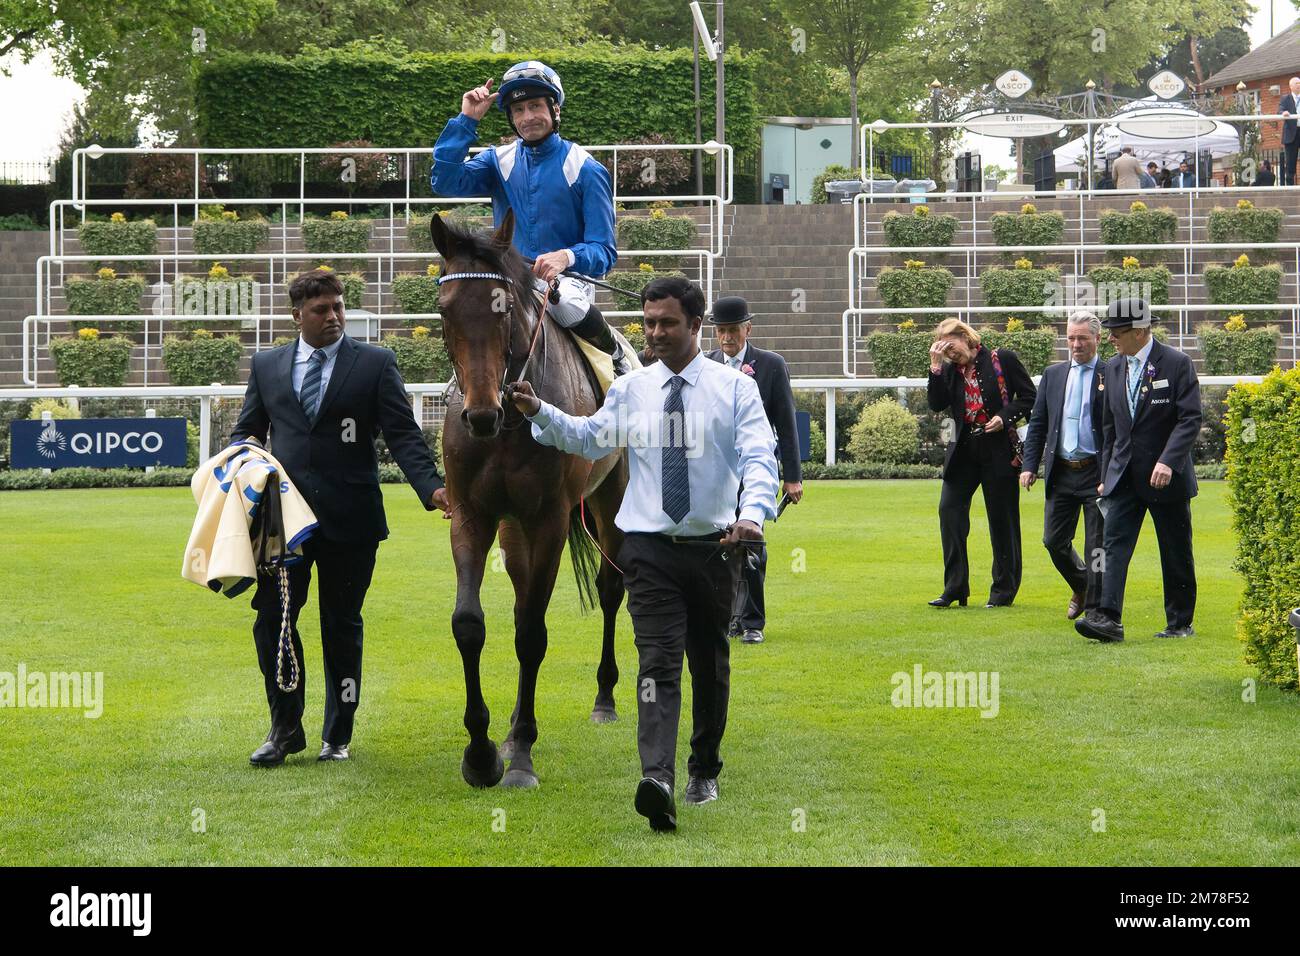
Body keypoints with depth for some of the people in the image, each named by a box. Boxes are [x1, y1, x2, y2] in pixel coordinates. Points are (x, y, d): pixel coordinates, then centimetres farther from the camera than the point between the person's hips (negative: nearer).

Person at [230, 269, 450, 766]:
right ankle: (285, 728, 12)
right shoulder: (267, 366, 10)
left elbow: (403, 435, -3)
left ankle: (338, 736, 17)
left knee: (342, 627, 7)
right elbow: (246, 431, 17)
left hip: (349, 518, -2)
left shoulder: (375, 364, 2)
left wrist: (432, 487, -18)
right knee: (271, 621, -3)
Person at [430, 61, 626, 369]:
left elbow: (603, 251, -5)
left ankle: (612, 353, -8)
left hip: (566, 277, -3)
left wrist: (567, 257, -27)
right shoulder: (498, 161, 12)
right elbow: (445, 182, -5)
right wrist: (467, 121, -5)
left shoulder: (585, 170, 0)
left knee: (565, 303, -38)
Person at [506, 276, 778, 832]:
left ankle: (705, 770, 34)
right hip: (649, 547, 0)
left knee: (710, 663, 16)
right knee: (658, 662, -16)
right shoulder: (630, 390, 7)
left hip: (713, 546, 1)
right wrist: (540, 413, -15)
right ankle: (658, 779, -31)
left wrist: (753, 515, -31)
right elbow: (590, 439, 1)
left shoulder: (735, 388, -2)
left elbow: (759, 458, -13)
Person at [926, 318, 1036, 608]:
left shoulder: (1002, 359, -4)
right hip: (964, 450, 4)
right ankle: (955, 589, -3)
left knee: (1002, 519, 3)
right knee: (949, 509, -7)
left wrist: (1005, 417, -15)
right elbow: (937, 404, -3)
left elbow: (1029, 396, -1)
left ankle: (1004, 590, 12)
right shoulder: (949, 370, 8)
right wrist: (936, 367, -9)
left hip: (999, 449, -4)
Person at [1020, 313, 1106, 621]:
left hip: (1098, 472, -5)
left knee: (1097, 545, -1)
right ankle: (1081, 586, 34)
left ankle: (1095, 608, 7)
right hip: (1061, 472, 5)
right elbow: (1038, 423, 13)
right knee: (1054, 540, 8)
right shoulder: (1053, 374, 11)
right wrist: (1029, 465, 4)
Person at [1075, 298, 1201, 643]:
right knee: (1114, 543, -11)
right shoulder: (1113, 368, 9)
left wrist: (1168, 461, -25)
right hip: (1124, 476, 5)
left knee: (1176, 553, 5)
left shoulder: (1176, 363, -8)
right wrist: (1106, 474, 16)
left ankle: (1180, 622, 16)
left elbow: (1191, 418, -14)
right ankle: (1108, 618, -20)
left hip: (1166, 476, -4)